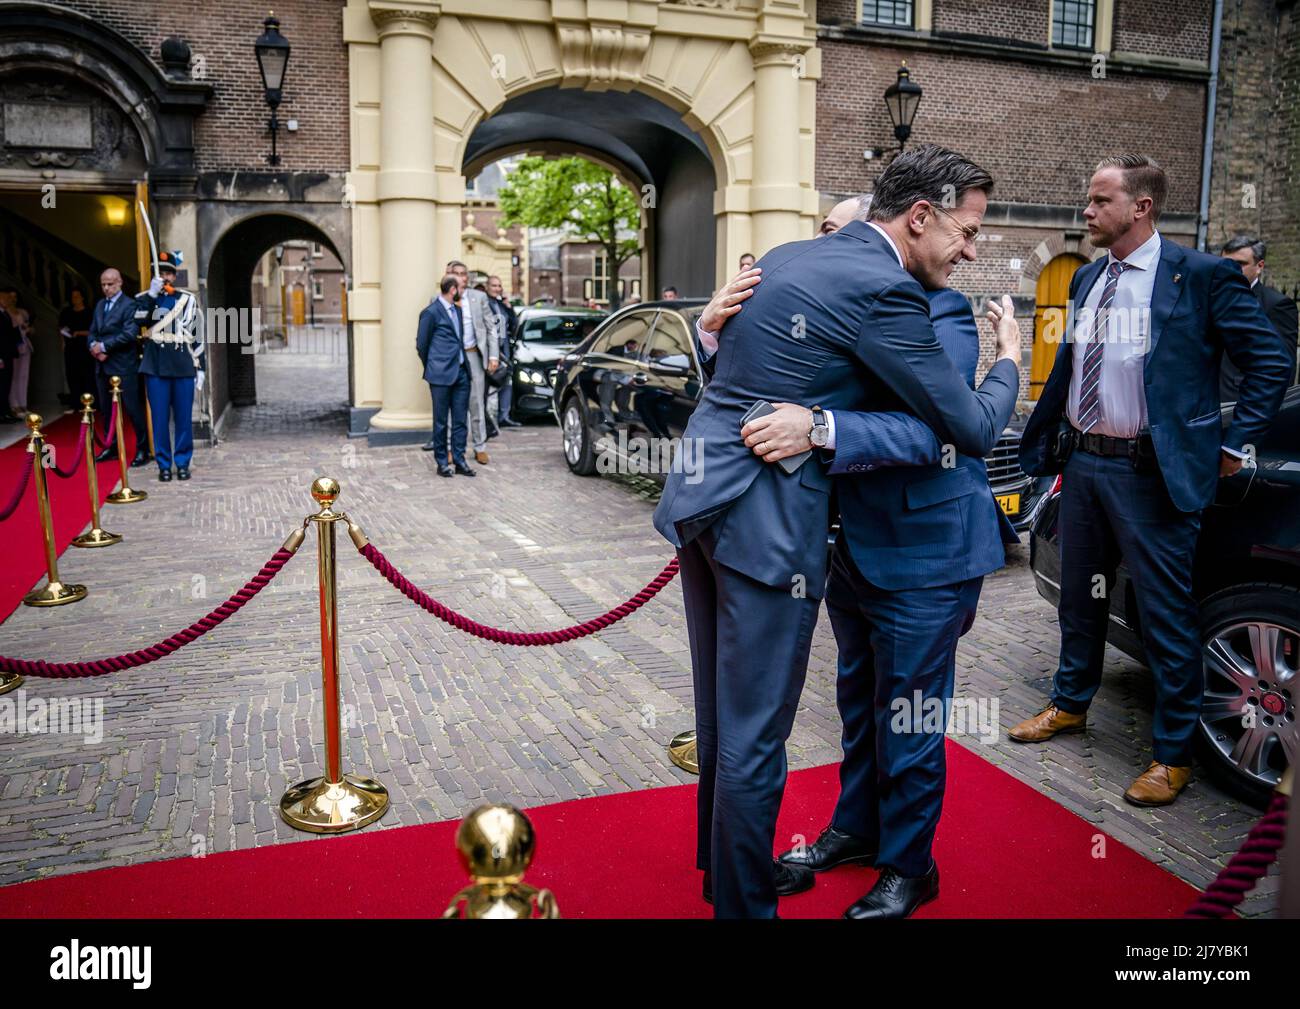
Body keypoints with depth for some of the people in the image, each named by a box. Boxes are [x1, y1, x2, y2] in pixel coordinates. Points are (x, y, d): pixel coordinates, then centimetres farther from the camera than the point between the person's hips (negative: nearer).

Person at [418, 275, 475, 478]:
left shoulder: (458, 310, 15)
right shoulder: (431, 312, -8)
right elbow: (421, 345, -2)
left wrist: (468, 371, 15)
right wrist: (432, 369, 8)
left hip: (461, 372, 7)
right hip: (441, 375, -7)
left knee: (460, 420, 7)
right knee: (441, 421, 2)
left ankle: (459, 461, 13)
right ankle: (442, 463, 10)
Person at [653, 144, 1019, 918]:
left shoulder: (789, 257, 13)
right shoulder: (884, 292, -14)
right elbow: (972, 429, -9)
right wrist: (1008, 366, 10)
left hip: (701, 496, 10)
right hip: (766, 520, -10)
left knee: (722, 710, 22)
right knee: (755, 733, 4)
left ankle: (726, 864, 42)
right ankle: (744, 903, 21)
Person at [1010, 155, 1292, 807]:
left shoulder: (1201, 277, -9)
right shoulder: (1087, 279, 10)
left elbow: (1271, 362, -6)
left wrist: (1234, 445, -7)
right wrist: (1056, 448, 13)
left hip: (1151, 472, -6)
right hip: (1082, 463, 7)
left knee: (1165, 613, 2)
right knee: (1080, 595, 19)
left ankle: (1173, 754, 16)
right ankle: (1071, 704, 39)